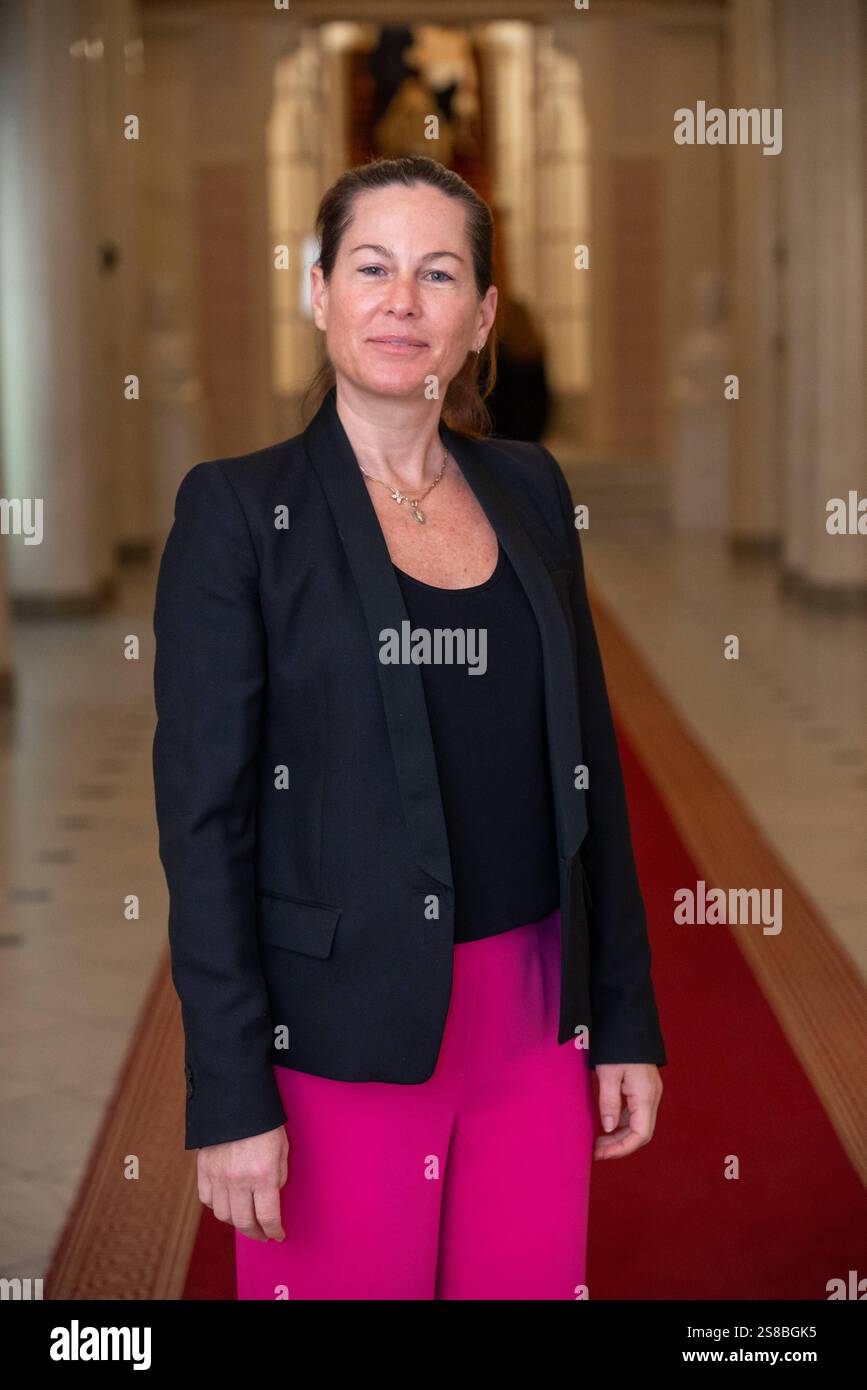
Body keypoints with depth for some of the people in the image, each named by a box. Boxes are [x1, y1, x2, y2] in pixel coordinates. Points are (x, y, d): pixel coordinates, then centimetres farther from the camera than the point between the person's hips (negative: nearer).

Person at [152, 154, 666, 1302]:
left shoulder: (529, 490, 8)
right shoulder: (240, 509, -5)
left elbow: (589, 759, 12)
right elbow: (204, 816, -9)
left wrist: (627, 1019, 9)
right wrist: (230, 1098, -13)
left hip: (536, 1018, 4)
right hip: (339, 1028, -4)